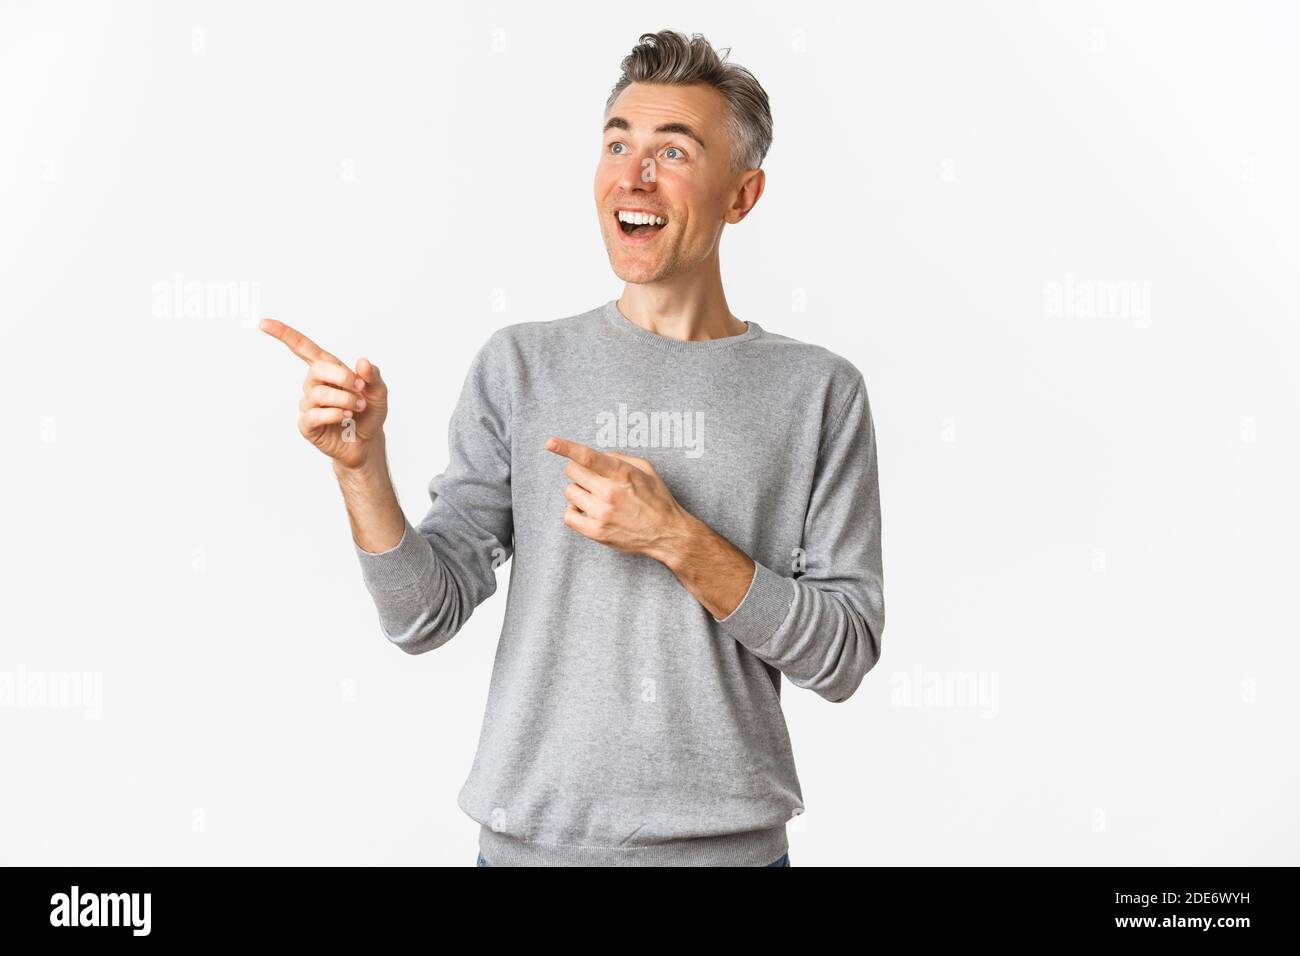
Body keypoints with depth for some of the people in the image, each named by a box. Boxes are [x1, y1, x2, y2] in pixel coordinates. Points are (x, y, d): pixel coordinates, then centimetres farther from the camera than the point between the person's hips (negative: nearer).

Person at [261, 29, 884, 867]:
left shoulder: (816, 389, -5)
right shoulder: (520, 366, -2)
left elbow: (844, 655, -8)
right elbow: (426, 617, -5)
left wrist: (677, 541, -19)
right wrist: (362, 466, -20)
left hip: (730, 840, 0)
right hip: (534, 836, 1)